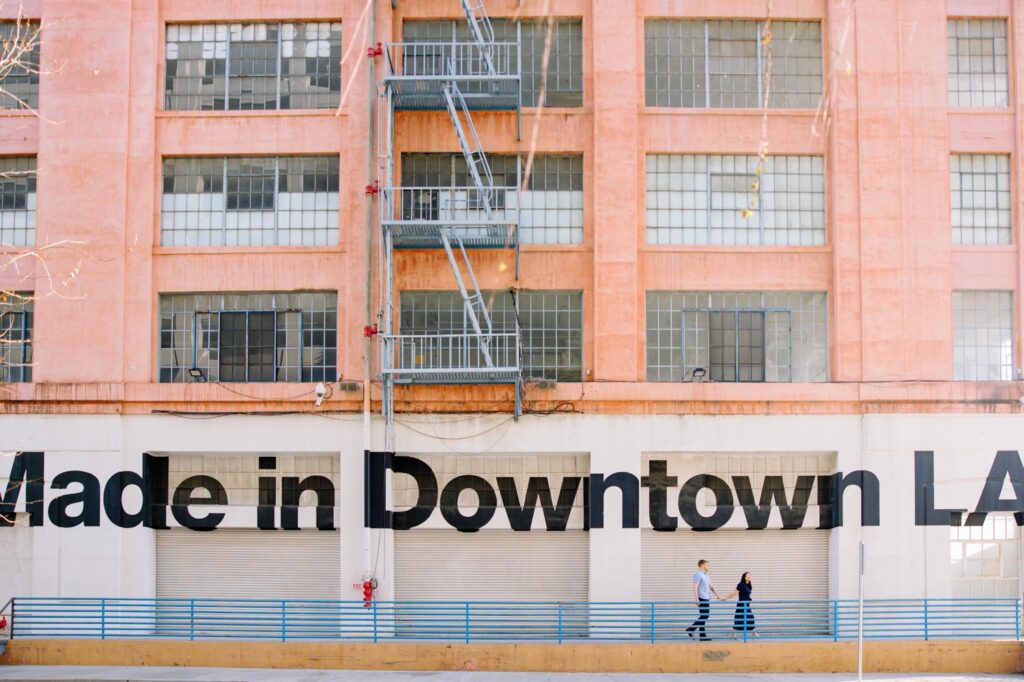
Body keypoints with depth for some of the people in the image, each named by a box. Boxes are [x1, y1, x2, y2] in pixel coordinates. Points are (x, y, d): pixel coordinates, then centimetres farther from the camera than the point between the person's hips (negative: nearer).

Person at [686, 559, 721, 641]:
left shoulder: (706, 575, 18)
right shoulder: (698, 575, -11)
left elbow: (711, 586, 23)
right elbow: (695, 587, -17)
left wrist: (717, 595, 18)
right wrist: (696, 599, -22)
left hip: (706, 598, 9)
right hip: (702, 598, -9)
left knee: (706, 616, 9)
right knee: (704, 616, -7)